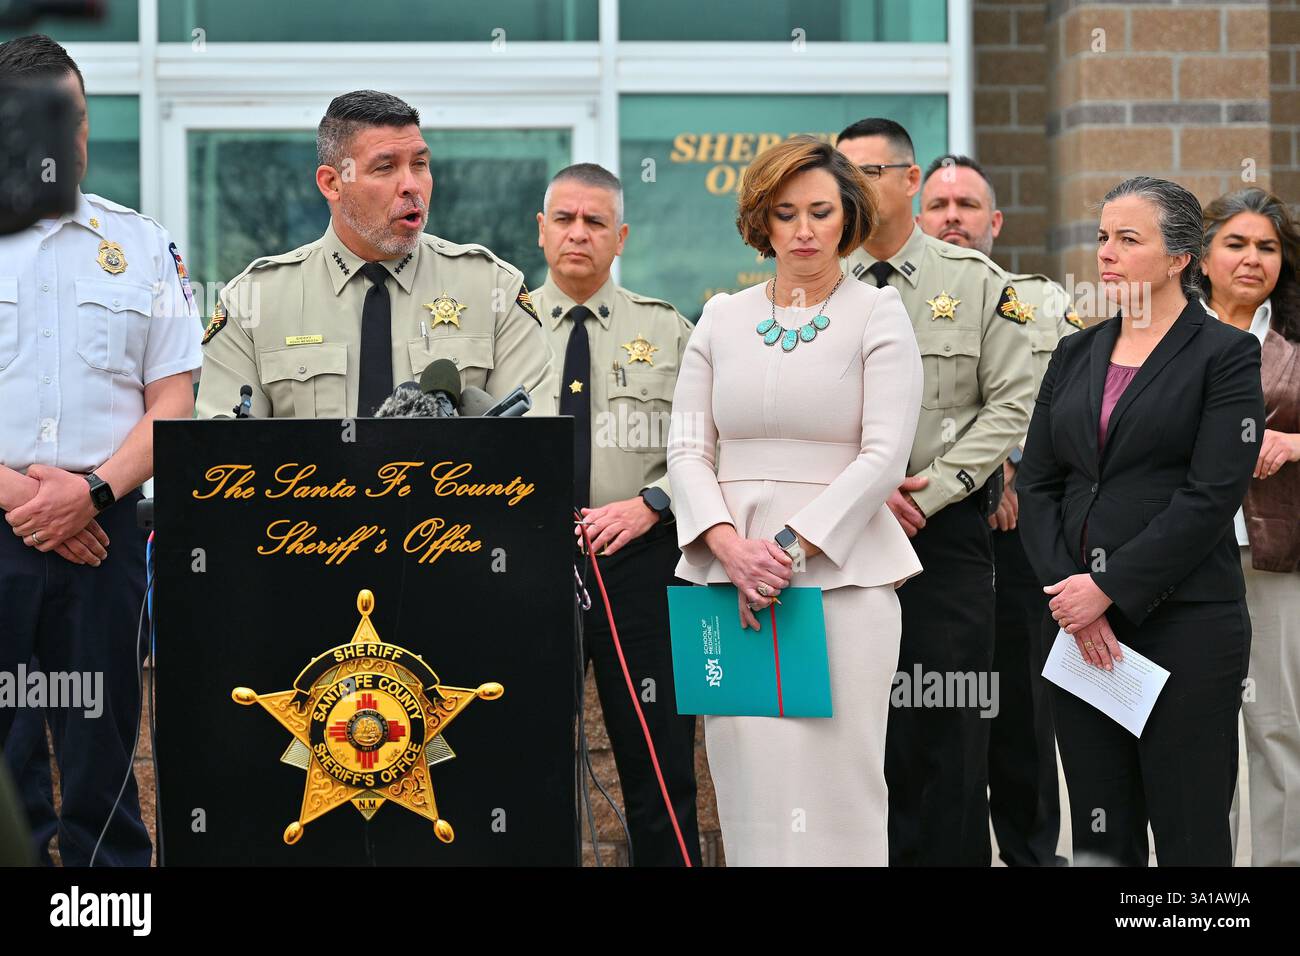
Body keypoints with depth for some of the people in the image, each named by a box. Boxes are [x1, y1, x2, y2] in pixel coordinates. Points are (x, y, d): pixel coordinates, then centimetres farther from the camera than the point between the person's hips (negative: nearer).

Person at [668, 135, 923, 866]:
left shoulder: (878, 316, 3)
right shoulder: (722, 319, 13)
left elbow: (885, 456, -6)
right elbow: (688, 449, 7)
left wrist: (792, 546, -14)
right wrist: (730, 545, -10)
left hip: (841, 577, -3)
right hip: (730, 575, 3)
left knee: (832, 784, -7)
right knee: (749, 785, 1)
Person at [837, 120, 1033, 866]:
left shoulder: (978, 282, 3)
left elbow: (1010, 404, -1)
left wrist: (932, 489, -11)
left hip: (947, 527, -1)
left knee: (947, 724, -2)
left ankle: (952, 852, 5)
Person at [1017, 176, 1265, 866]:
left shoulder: (1225, 354, -2)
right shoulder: (1075, 355, 15)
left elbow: (1211, 496, -11)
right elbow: (1037, 485, 10)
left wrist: (1110, 590, -14)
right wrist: (1067, 591, -5)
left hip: (1186, 623, -5)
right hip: (1081, 626, 5)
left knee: (1189, 834, -3)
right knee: (1100, 835, 7)